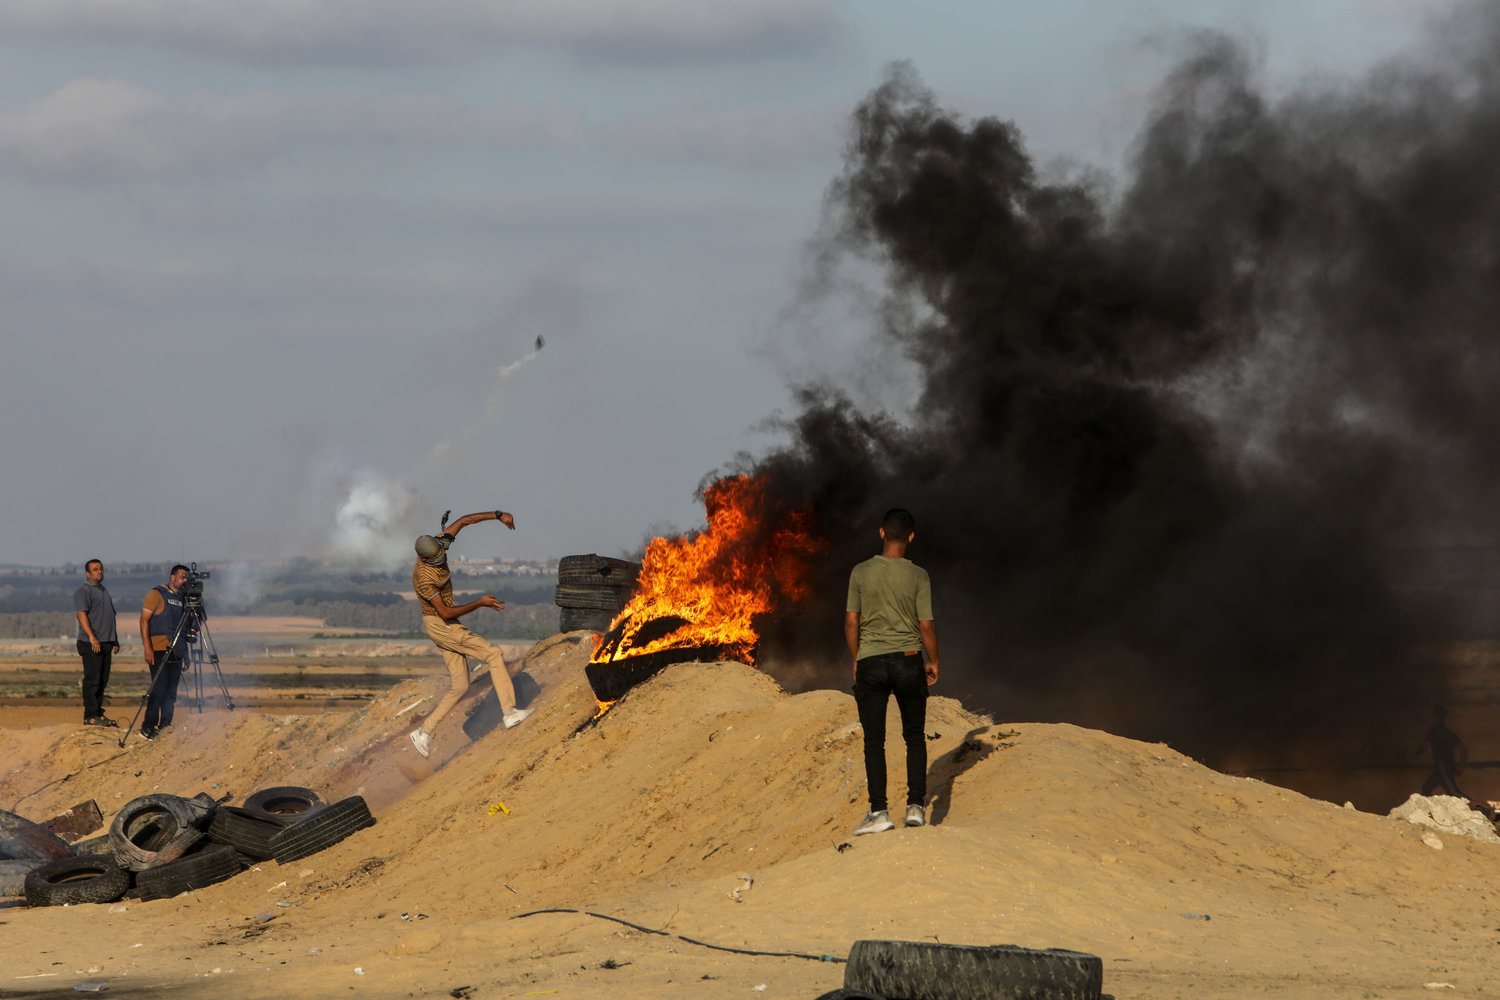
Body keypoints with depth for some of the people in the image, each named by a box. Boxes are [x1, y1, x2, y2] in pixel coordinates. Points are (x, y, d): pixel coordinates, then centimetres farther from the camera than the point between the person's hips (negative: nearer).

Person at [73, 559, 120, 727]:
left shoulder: (104, 592, 22)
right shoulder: (83, 592, -6)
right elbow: (82, 615, -17)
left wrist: (115, 640, 23)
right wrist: (92, 637, -26)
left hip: (106, 643, 8)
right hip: (91, 644, -8)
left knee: (102, 680, 8)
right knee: (92, 679, -9)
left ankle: (99, 713, 11)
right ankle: (90, 715, -10)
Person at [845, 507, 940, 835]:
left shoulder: (861, 573, -3)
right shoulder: (918, 576, -5)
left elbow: (851, 622, 0)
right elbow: (927, 626, -5)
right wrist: (933, 662, 10)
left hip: (870, 663, 0)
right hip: (908, 660, 0)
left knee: (874, 740, 3)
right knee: (915, 736, 14)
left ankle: (878, 811, -3)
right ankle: (916, 805, 8)